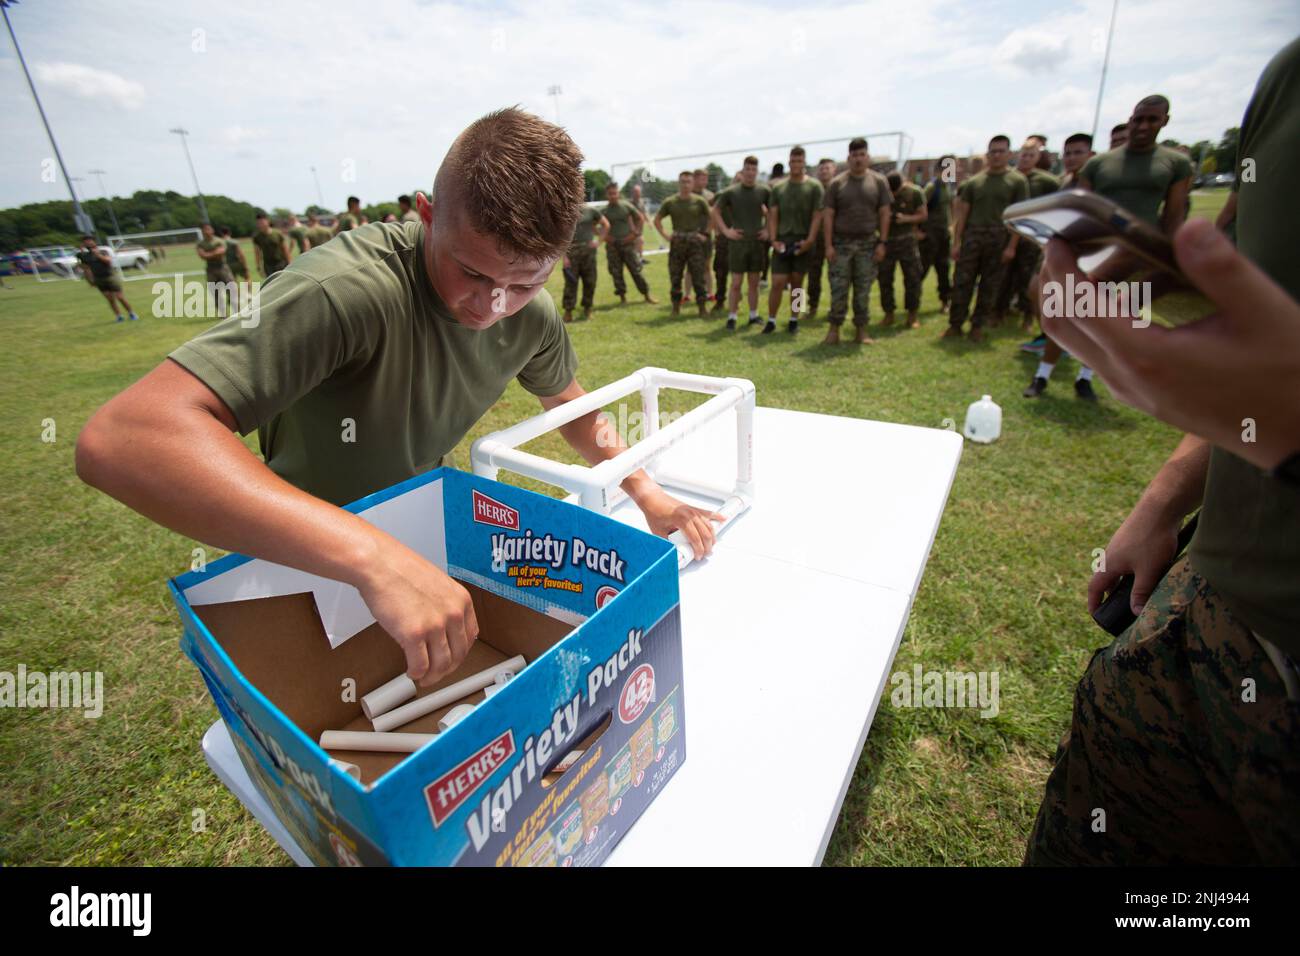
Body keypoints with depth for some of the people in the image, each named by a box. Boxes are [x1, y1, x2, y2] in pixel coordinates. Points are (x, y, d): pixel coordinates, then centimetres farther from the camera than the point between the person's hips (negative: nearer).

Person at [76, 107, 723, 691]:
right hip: (301, 566, -4)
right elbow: (120, 439, -45)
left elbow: (568, 403, 4)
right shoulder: (350, 288, -36)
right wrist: (370, 554, -56)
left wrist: (643, 489, -5)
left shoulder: (534, 317, -15)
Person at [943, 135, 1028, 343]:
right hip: (972, 236, 1)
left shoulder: (1018, 181, 3)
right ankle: (955, 324, 4)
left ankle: (977, 326, 12)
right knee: (962, 282, -3)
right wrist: (957, 242, -1)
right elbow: (962, 214, 8)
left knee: (989, 286, 3)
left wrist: (1011, 246, -9)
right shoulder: (973, 182, 8)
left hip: (1000, 239, -1)